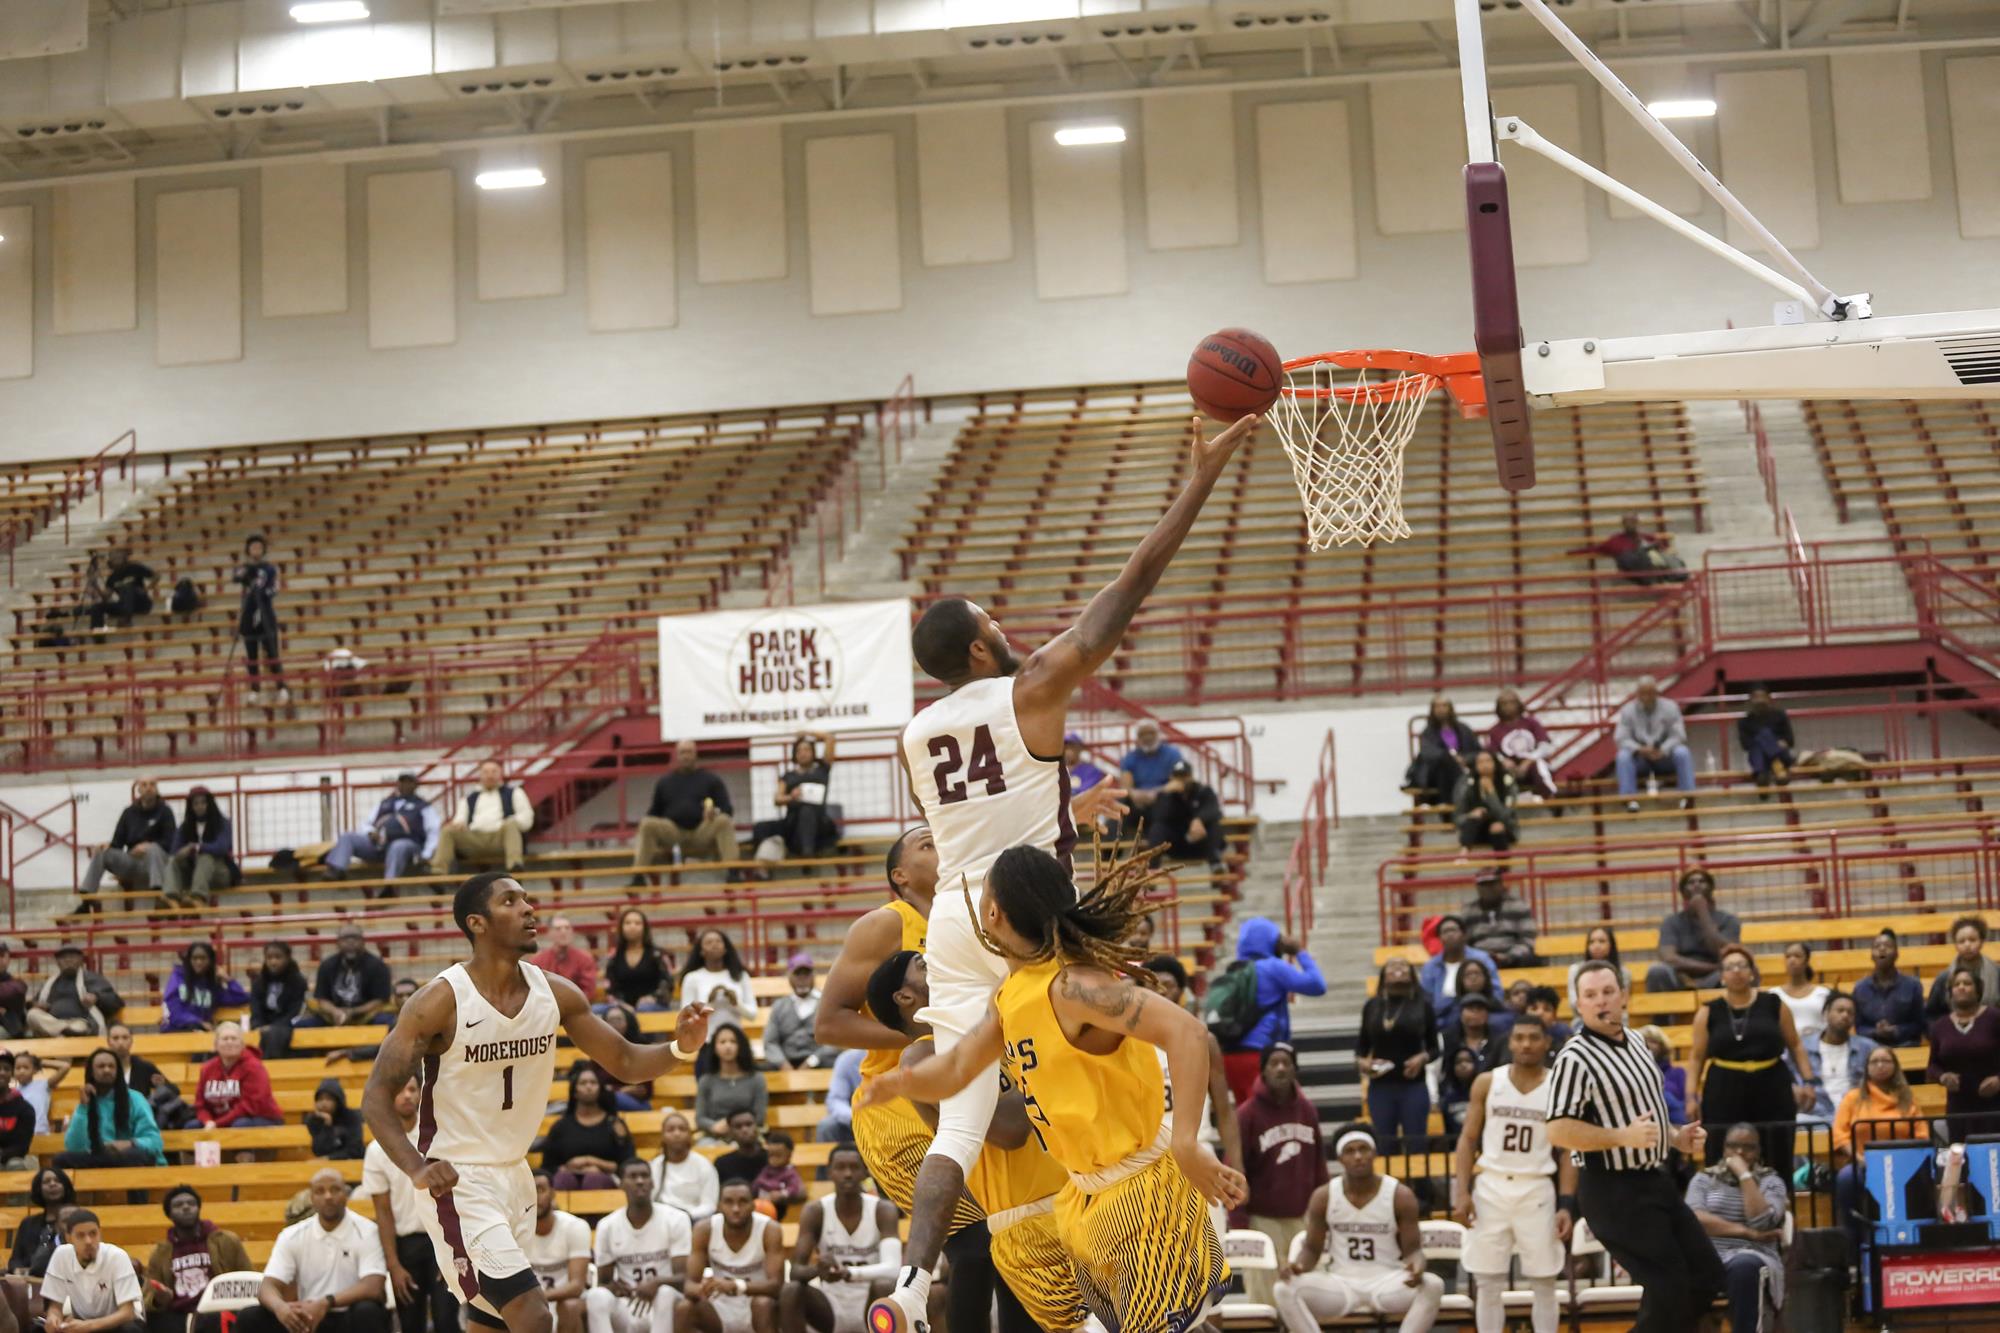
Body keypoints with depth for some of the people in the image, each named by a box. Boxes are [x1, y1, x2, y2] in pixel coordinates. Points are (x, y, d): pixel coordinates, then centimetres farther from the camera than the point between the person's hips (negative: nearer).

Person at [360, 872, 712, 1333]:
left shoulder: (556, 994, -1)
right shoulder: (441, 1001, -17)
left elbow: (625, 1062, 6)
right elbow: (377, 1097, -16)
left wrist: (679, 1049, -15)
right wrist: (416, 1169, -32)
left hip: (514, 1175, 7)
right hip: (456, 1180, -7)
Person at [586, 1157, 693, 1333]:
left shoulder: (676, 1220, -5)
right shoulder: (607, 1226, 2)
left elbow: (684, 1277, -11)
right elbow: (603, 1282, 8)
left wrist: (657, 1283, -33)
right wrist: (612, 1287, -18)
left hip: (664, 1311, -2)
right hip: (626, 1309, 2)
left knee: (666, 1293, -37)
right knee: (596, 1296, -30)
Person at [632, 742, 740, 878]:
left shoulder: (711, 779, 13)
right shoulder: (665, 781, 19)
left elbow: (727, 809, 4)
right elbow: (655, 811, 21)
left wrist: (716, 813, -21)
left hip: (704, 833, -1)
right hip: (673, 833, 1)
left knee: (723, 822, -31)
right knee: (647, 824, -26)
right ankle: (638, 877, -32)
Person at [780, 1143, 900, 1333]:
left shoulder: (883, 1210, -12)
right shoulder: (815, 1211, -7)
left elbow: (893, 1268, -26)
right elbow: (796, 1269, -14)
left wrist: (848, 1273, -44)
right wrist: (817, 1269, -39)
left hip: (872, 1310, -1)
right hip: (830, 1309, 2)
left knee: (884, 1287, -33)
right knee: (791, 1291, -26)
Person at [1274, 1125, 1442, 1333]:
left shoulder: (1400, 1195, -3)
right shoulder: (1323, 1197, 1)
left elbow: (1413, 1249, -1)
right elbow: (1312, 1248, 9)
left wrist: (1416, 1267, -25)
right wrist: (1297, 1266, -15)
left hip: (1388, 1282, -1)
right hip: (1341, 1283, 1)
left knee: (1433, 1286, -32)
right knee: (1284, 1290, -26)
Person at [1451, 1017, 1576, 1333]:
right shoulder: (1487, 1083, 1)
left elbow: (1567, 1152, 1)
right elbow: (1468, 1139, 4)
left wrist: (1566, 1205, -7)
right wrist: (1461, 1192, -6)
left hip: (1537, 1190, 0)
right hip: (1491, 1187, 1)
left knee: (1544, 1283, 3)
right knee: (1487, 1283, 2)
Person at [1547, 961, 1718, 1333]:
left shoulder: (1635, 1041, 10)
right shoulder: (1575, 1059, -18)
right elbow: (1557, 1131, -24)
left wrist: (1676, 1138, 7)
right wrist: (1624, 1137, -30)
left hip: (1656, 1180, 9)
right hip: (1614, 1190, -9)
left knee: (1707, 1274, 13)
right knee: (1669, 1288, -9)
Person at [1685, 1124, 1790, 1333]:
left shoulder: (1770, 1181, 13)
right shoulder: (1704, 1179, 16)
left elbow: (1761, 1222, -8)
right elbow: (1695, 1219, -4)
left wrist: (1744, 1175, -4)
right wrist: (1747, 1233, -10)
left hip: (1754, 1258, -1)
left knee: (1744, 1267, -39)